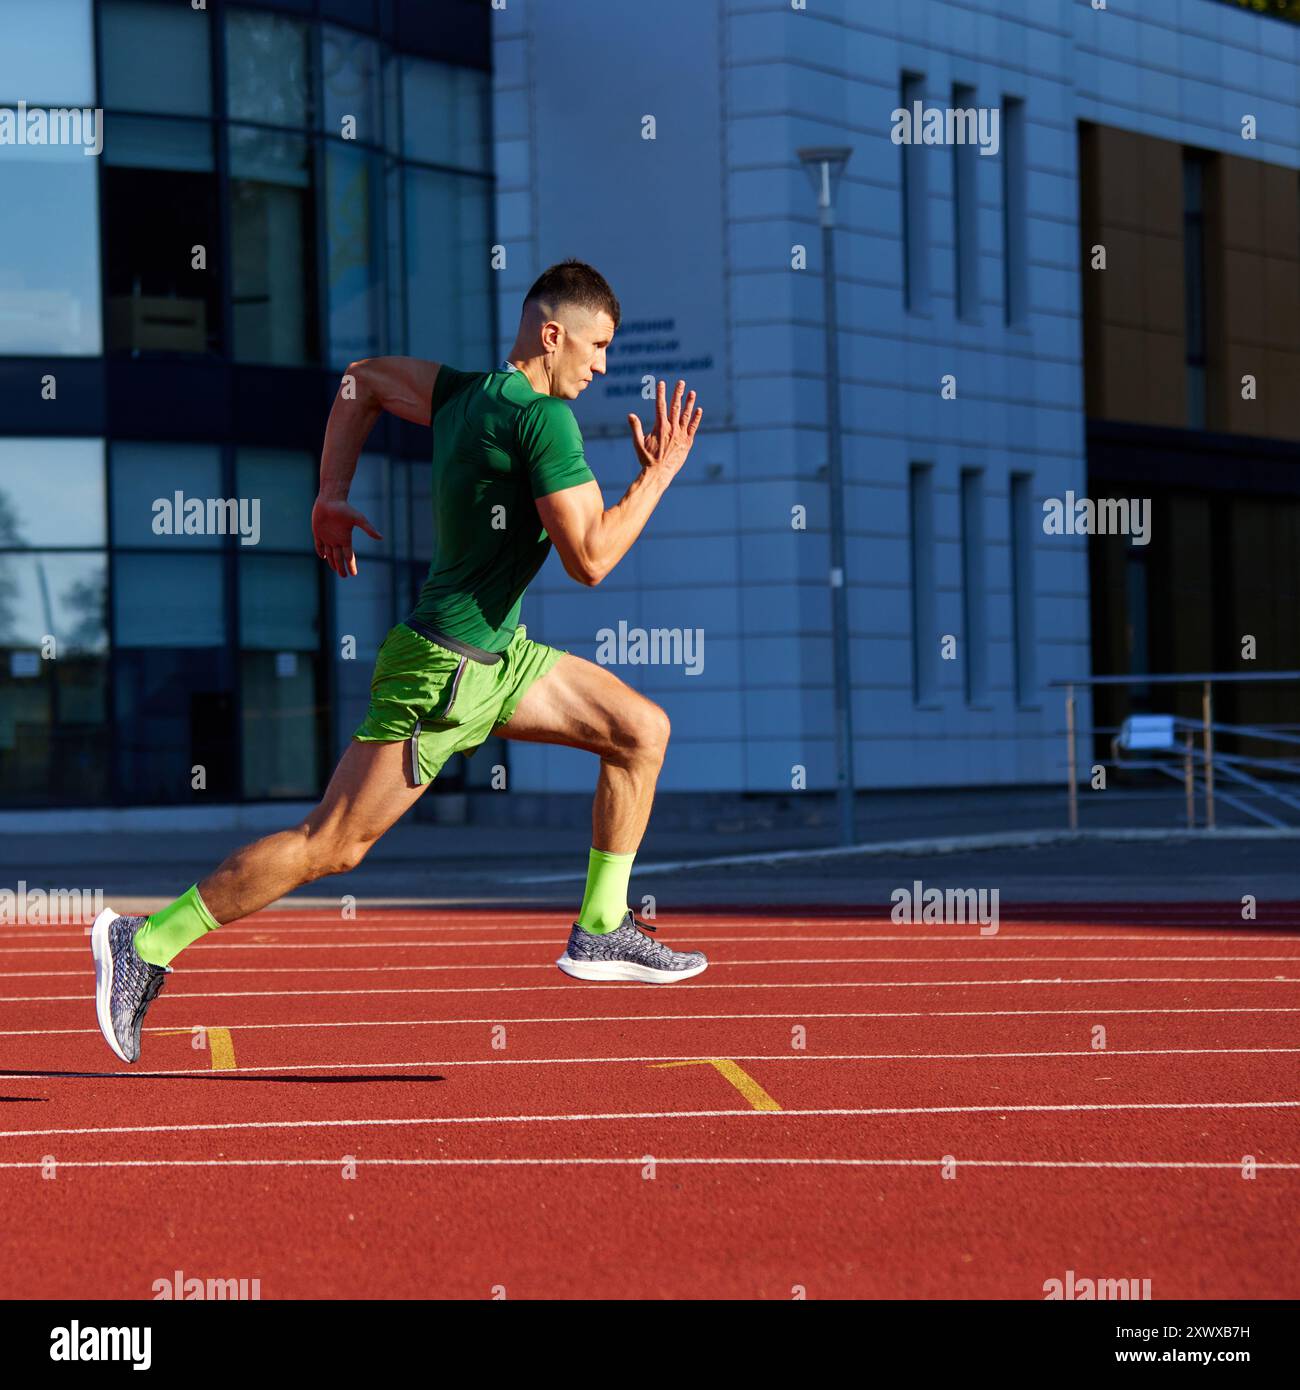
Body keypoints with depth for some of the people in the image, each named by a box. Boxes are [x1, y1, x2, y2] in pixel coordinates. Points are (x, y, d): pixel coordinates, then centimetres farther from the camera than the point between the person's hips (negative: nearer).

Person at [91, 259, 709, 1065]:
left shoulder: (463, 395, 7)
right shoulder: (542, 419, -20)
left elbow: (364, 377, 22)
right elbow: (590, 559, -22)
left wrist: (333, 497, 23)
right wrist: (659, 474, -12)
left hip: (495, 657, 10)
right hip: (443, 671, -10)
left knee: (643, 730, 8)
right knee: (333, 845, -6)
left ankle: (601, 930, 11)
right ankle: (146, 944, 1)